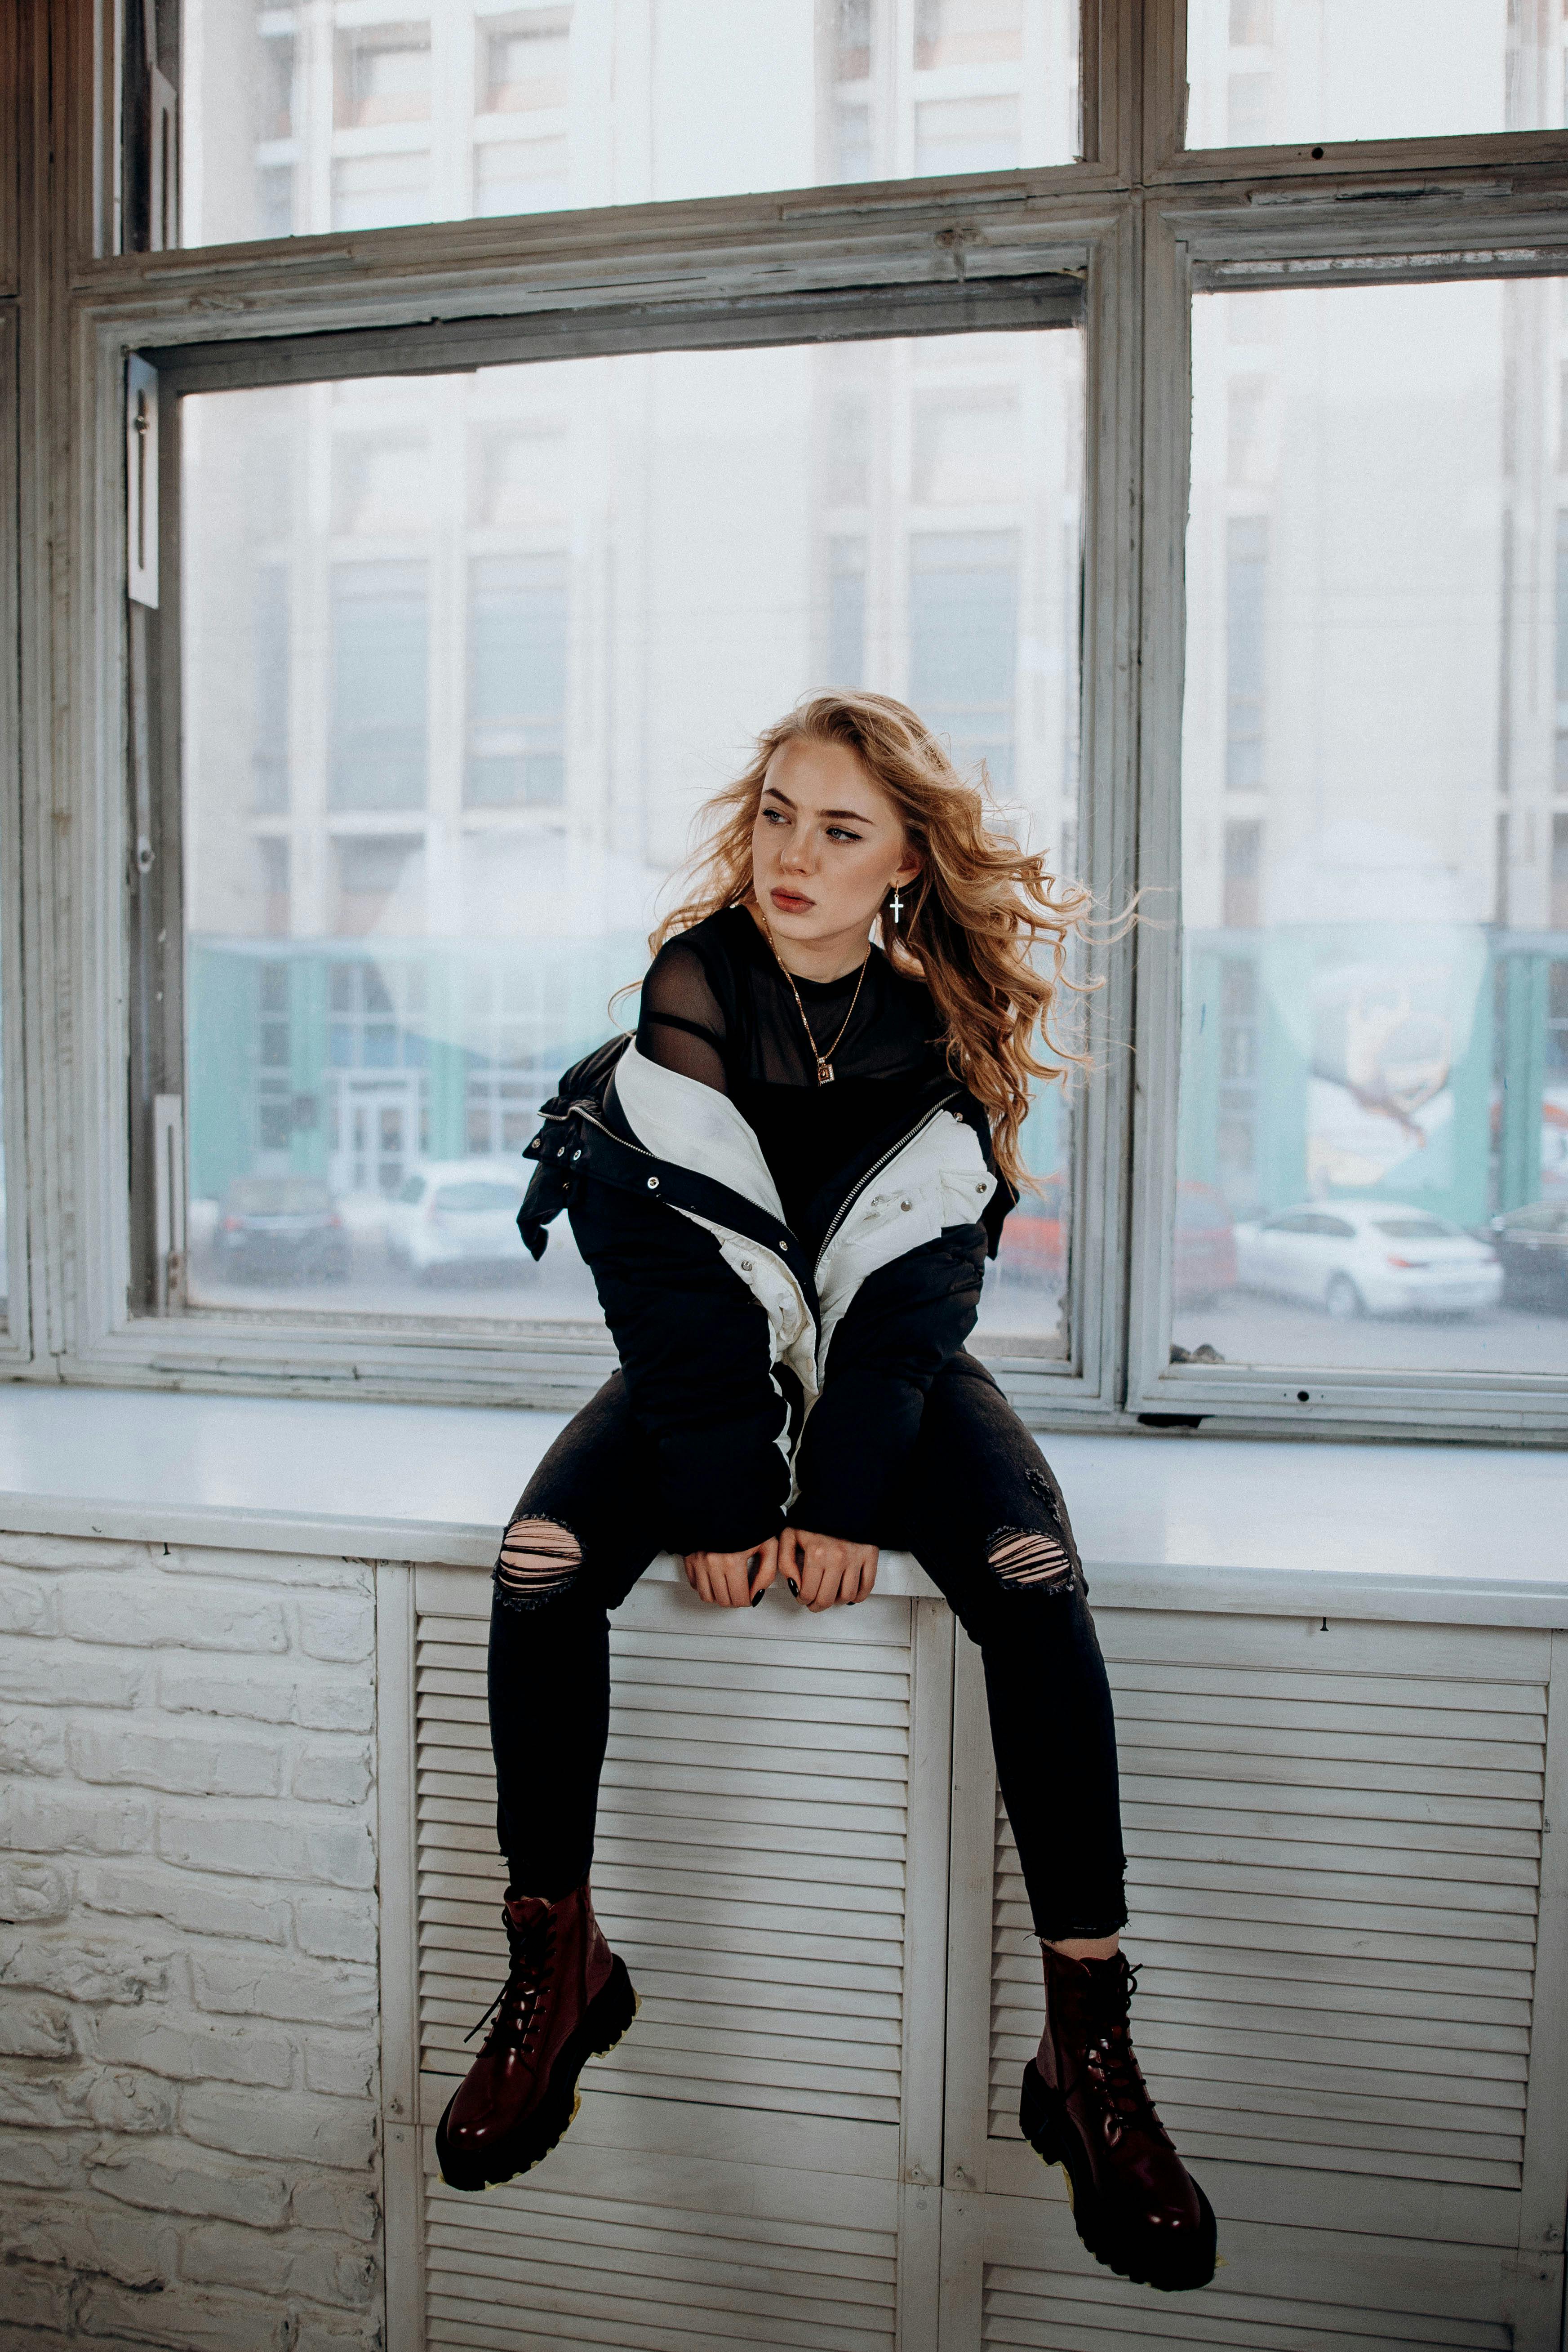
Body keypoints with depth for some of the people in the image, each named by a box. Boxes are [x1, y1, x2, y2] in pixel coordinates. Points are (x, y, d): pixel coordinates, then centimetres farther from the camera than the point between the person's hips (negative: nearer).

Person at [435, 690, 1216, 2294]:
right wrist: (721, 1499, -19)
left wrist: (847, 1499, -20)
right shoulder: (696, 985, -8)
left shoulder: (943, 1020, -7)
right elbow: (671, 1260, -13)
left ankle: (1088, 2051, -16)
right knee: (542, 1563, -24)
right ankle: (556, 1969, -3)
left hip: (893, 1371, 0)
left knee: (1032, 1575, -27)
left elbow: (915, 1287, -10)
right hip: (712, 1359, 1)